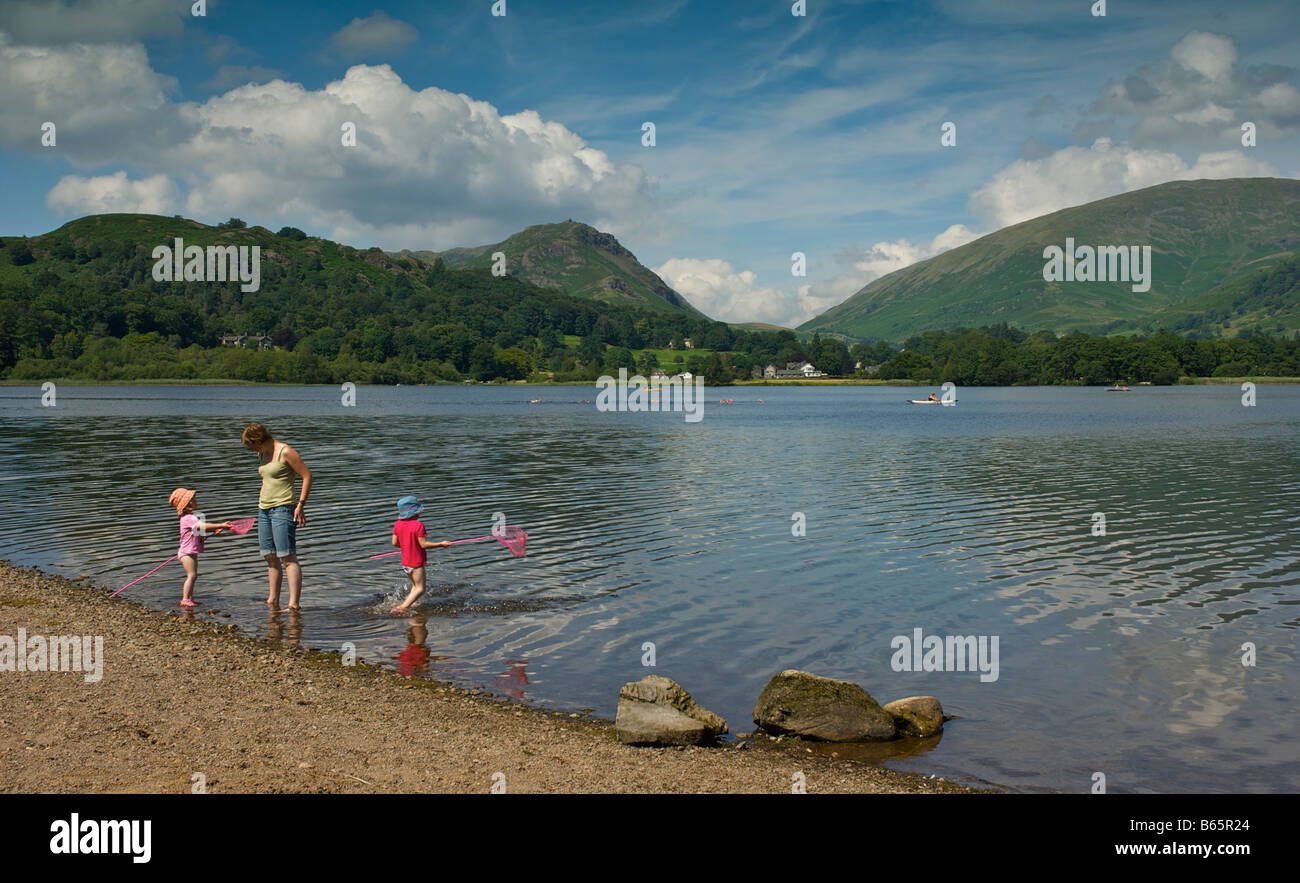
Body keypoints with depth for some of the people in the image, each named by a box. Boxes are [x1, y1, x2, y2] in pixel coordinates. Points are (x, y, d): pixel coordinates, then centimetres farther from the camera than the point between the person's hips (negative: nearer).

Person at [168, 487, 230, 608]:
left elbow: (201, 530, 20)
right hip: (187, 552, -11)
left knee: (193, 576, 15)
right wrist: (221, 525, -34)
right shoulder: (188, 518, -20)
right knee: (191, 575, -13)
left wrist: (214, 531, 4)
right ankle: (185, 599, -15)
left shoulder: (191, 517, 15)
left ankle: (190, 598, 22)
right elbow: (203, 526, -33)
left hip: (192, 552, 11)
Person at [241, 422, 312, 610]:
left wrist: (301, 505, -14)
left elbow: (307, 476, -11)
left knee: (288, 557, -12)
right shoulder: (262, 454, 14)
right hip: (264, 509, 8)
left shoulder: (285, 452, -11)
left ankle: (293, 604, -15)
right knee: (270, 557, 9)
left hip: (283, 508, -8)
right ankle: (273, 602, 15)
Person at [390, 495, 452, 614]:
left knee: (415, 586, 24)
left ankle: (407, 605, 17)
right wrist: (441, 544, -13)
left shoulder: (398, 524, -1)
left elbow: (394, 543, 2)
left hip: (405, 562, 7)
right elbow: (423, 544, -20)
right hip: (417, 562, -7)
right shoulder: (418, 525, -20)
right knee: (420, 589, 2)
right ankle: (403, 607, -11)